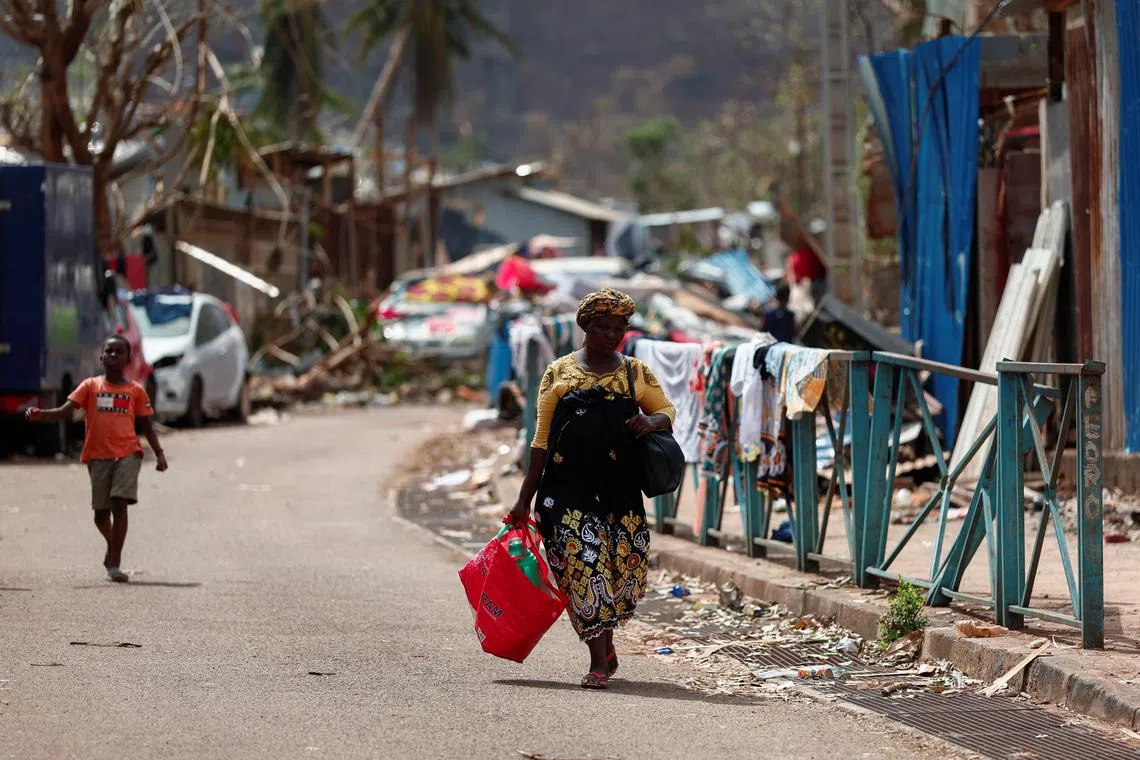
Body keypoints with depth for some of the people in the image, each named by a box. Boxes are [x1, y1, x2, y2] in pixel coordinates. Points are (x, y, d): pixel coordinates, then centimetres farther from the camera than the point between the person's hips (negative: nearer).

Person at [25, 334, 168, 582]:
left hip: (127, 454, -1)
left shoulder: (135, 390, 9)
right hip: (98, 456, 1)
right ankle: (112, 547, 38)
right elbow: (65, 411, -2)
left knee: (119, 504, -15)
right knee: (101, 511, 7)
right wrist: (39, 415, -18)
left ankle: (115, 564, -15)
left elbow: (147, 427, 11)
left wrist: (159, 453, -1)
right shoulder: (90, 386, 8)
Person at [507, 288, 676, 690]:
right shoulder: (559, 372, 7)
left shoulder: (635, 373, 12)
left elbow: (667, 411, 19)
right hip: (569, 486, -2)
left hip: (619, 487, 2)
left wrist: (652, 421, -7)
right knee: (583, 565, -10)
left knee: (622, 565, -1)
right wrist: (525, 498, 3)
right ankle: (600, 660, -6)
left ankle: (603, 640, 26)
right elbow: (542, 438, 6)